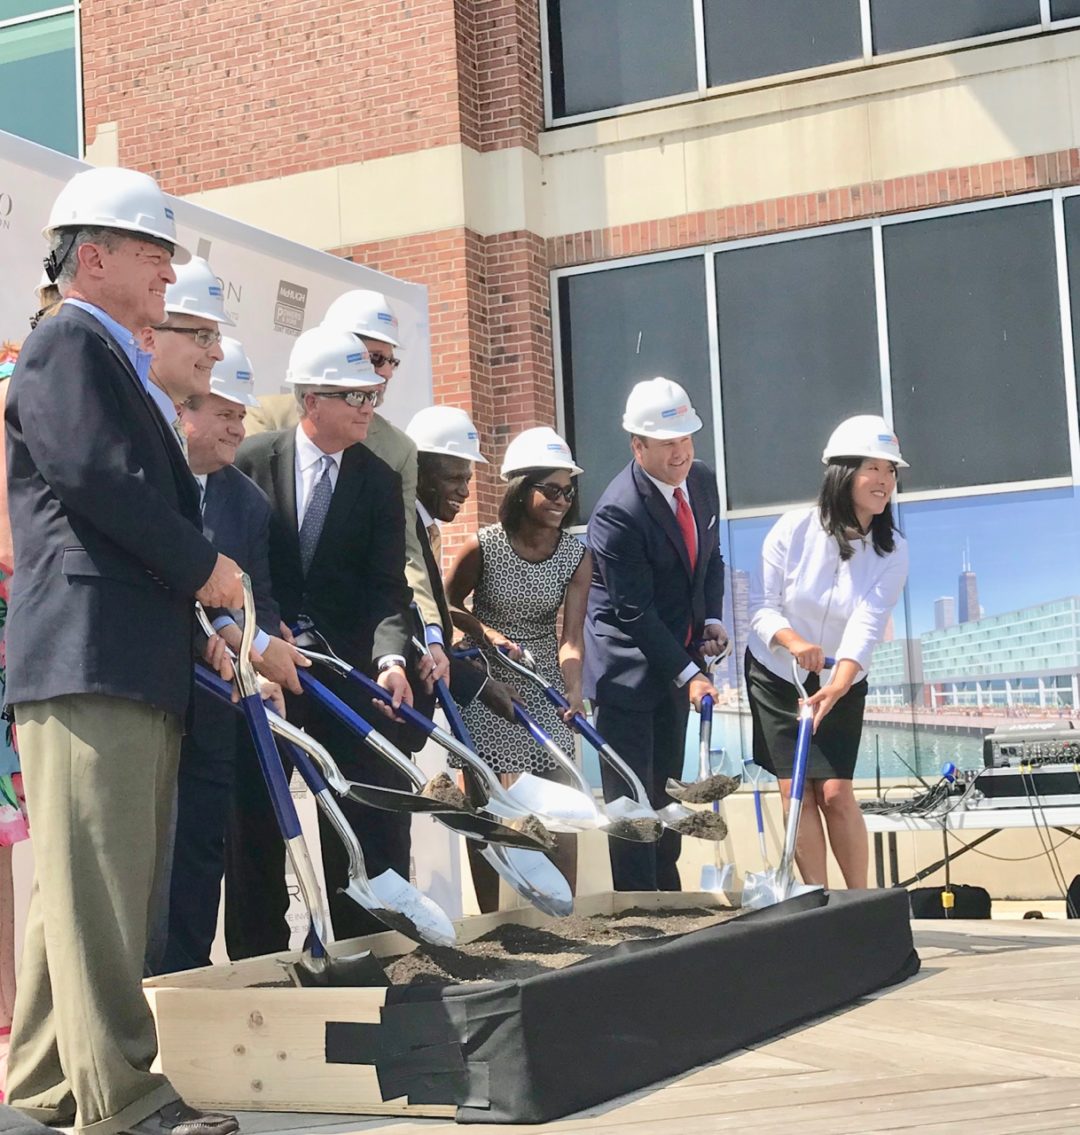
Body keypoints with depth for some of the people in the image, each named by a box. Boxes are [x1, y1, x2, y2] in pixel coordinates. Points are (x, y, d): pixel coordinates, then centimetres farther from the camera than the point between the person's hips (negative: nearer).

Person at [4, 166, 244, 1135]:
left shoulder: (113, 360, 27)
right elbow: (96, 477, -17)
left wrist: (197, 619, 13)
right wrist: (204, 569, -9)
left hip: (136, 661, 10)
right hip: (89, 656, -10)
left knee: (86, 881, 11)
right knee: (96, 880, -9)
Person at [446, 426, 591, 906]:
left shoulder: (576, 555, -7)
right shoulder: (483, 546, -13)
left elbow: (571, 634, -16)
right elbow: (448, 604, 1)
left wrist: (574, 687, -33)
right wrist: (488, 634, -16)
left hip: (545, 690, 2)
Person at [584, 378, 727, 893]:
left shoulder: (702, 481, 1)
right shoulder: (618, 513, -24)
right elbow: (634, 612, -23)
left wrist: (712, 619, 1)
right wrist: (688, 674, -24)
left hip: (677, 659, 8)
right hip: (628, 667, -8)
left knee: (666, 791, 15)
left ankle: (669, 899, 24)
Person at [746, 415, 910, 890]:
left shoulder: (892, 551, -12)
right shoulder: (795, 528, -16)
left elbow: (866, 628, -24)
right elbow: (761, 606, -13)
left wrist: (835, 689, -39)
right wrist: (794, 642, -34)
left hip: (842, 686, 1)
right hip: (775, 676, 0)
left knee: (835, 792, -8)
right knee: (796, 792, -5)